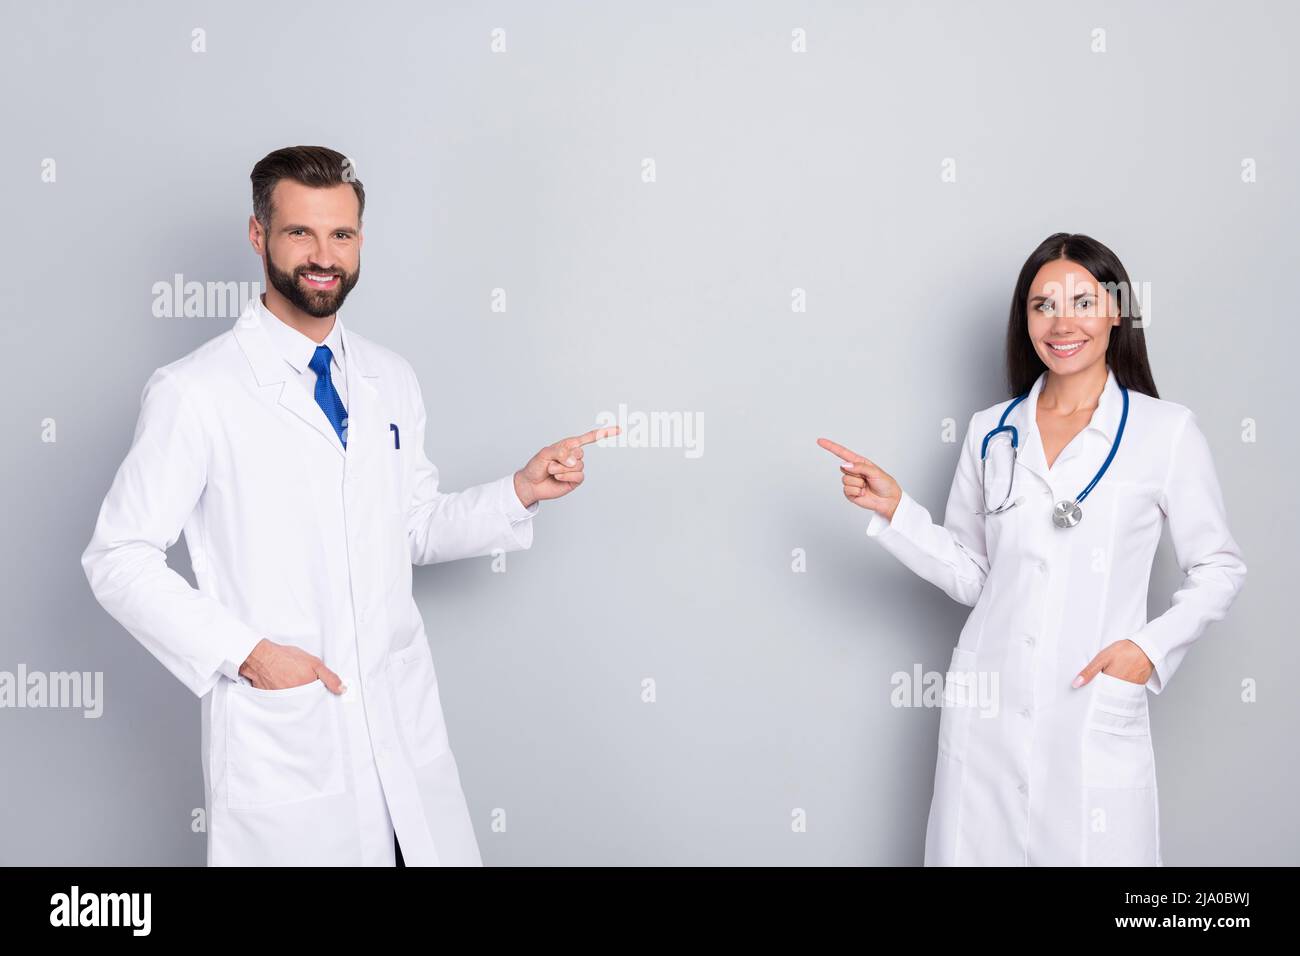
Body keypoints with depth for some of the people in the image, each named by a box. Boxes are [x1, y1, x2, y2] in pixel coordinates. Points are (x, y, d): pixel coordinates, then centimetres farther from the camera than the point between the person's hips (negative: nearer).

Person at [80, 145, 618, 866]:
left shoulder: (391, 379, 9)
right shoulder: (193, 393, -9)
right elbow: (118, 560, -7)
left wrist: (522, 491, 1)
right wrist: (245, 653, -15)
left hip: (406, 726, 5)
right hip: (279, 743, -5)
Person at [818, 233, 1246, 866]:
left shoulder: (1166, 431, -2)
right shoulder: (990, 432, 7)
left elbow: (1219, 569, 4)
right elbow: (969, 575, 10)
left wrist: (1152, 646, -10)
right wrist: (893, 509, -1)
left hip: (1096, 713, -3)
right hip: (984, 715, 3)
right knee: (971, 854, 9)